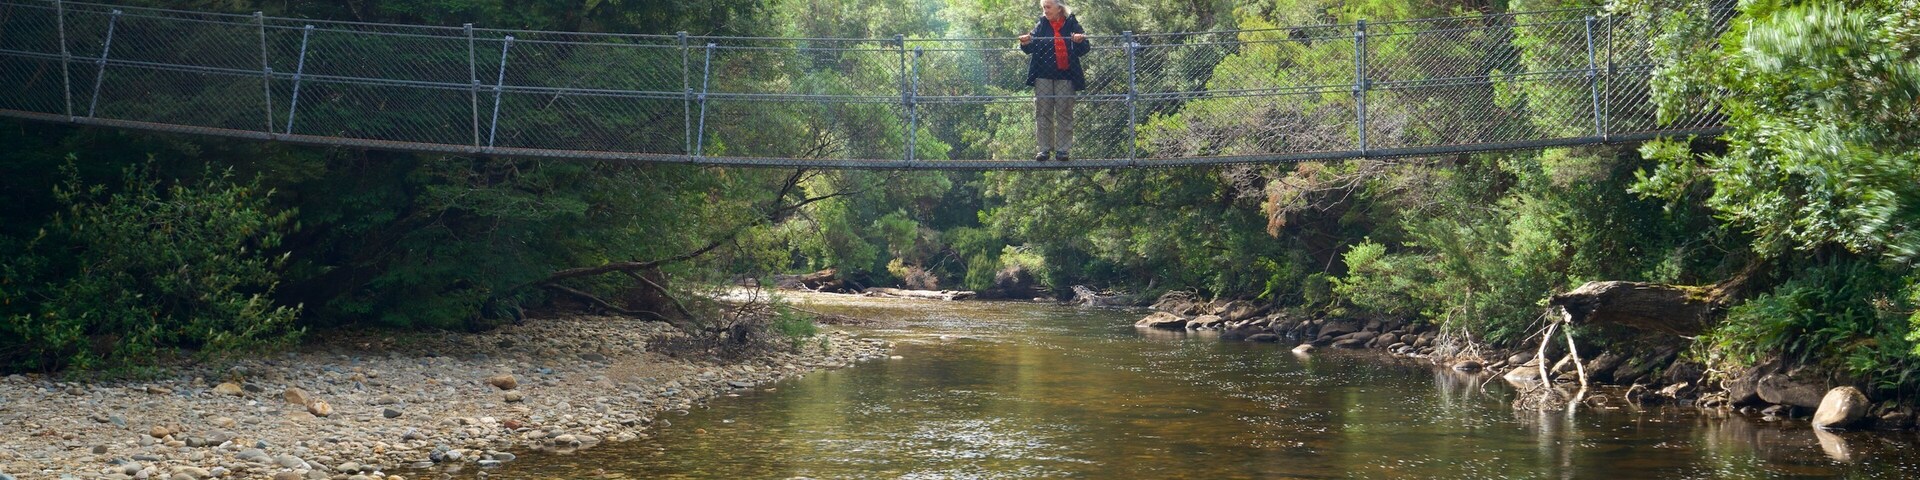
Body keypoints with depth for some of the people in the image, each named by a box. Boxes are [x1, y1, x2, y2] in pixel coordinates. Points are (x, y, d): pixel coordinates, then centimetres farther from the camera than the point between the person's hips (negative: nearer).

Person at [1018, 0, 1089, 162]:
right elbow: (1032, 48, 2)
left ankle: (1062, 149, 4)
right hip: (1043, 76, 2)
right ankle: (1044, 148, 5)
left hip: (1065, 76, -2)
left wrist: (1080, 42, -22)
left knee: (1064, 112, 1)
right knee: (1043, 112, 1)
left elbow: (1082, 51, -1)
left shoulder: (1071, 24, 0)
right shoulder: (1041, 25, 7)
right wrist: (1026, 44, -20)